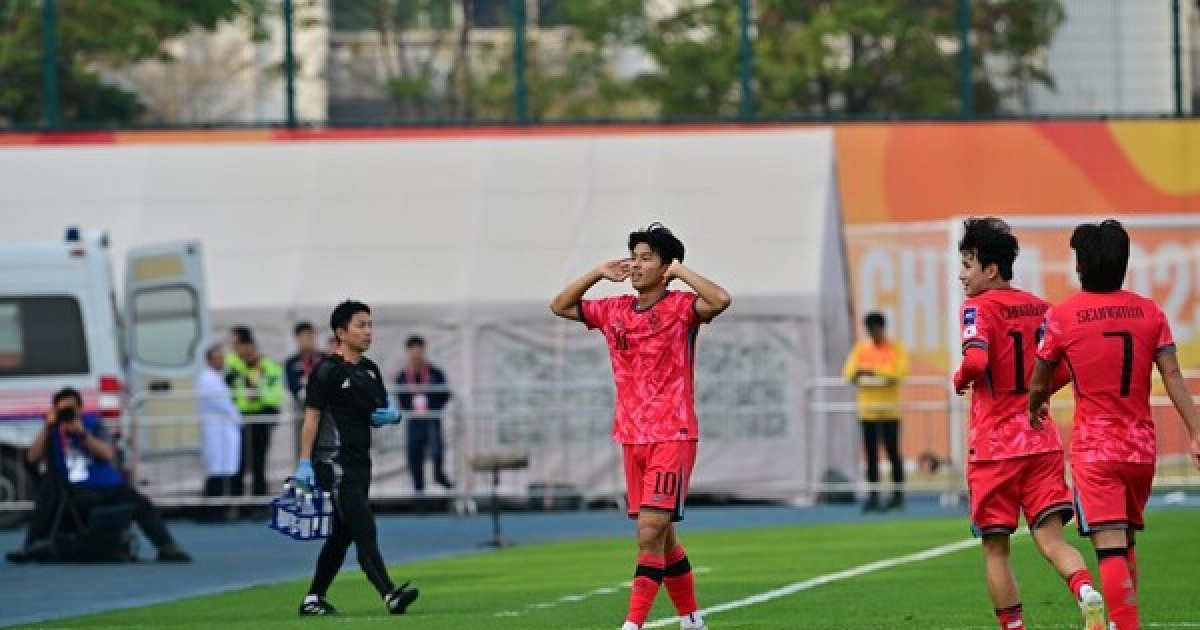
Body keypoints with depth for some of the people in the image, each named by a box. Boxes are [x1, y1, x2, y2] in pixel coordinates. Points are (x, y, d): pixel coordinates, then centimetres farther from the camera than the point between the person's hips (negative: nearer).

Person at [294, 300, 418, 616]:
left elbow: (383, 410, 24)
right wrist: (305, 464, -18)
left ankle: (313, 599, 21)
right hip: (334, 462, -8)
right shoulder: (328, 371, -8)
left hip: (360, 462, 8)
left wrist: (392, 415, -1)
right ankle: (390, 595, -26)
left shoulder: (370, 370, 15)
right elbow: (311, 418, -12)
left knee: (342, 535, 12)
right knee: (364, 530, -16)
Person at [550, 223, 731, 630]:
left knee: (651, 531, -14)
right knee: (661, 536, 11)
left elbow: (720, 301, -27)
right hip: (632, 438, 7)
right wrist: (599, 274, 10)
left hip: (673, 436, -7)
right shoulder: (615, 311, 11)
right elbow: (560, 306, 21)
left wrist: (680, 271, -16)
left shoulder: (681, 307, -7)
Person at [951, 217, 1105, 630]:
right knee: (1051, 540, -1)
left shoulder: (979, 306, -9)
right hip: (1042, 441, 5)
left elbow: (975, 361, -26)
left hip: (993, 445, -5)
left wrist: (959, 380, -5)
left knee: (995, 547, 7)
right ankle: (1087, 594, -28)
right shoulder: (1041, 308, 11)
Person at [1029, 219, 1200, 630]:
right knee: (1126, 544, 20)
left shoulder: (1062, 317, -6)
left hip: (1094, 448, -4)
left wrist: (1034, 411, 26)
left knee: (1109, 547, -11)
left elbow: (1039, 385, 4)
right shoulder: (1150, 312, 3)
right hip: (1142, 447, 4)